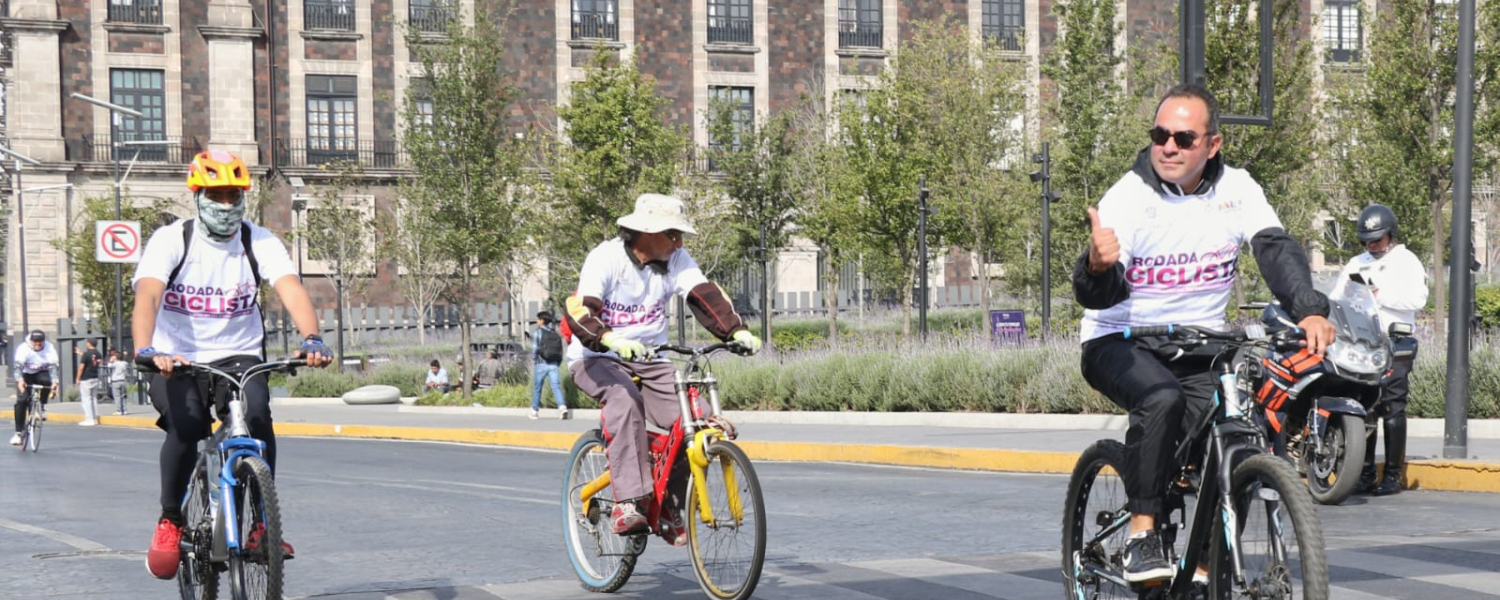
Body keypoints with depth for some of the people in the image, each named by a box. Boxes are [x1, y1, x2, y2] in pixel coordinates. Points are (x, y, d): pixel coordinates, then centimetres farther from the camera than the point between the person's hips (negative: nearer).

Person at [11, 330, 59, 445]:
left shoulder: (50, 348, -21)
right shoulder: (23, 348, -25)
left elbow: (53, 366, -30)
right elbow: (17, 365, -37)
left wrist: (54, 382, -46)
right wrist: (20, 380, -54)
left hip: (41, 373, 1)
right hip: (26, 375, -1)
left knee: (46, 380, -35)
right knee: (22, 401, -16)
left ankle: (42, 407, -11)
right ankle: (18, 433, -9)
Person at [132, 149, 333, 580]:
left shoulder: (260, 242, -4)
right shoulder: (170, 240, -9)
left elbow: (291, 289, -20)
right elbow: (147, 295, -26)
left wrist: (311, 339, -41)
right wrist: (145, 350, -46)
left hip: (237, 357, 1)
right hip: (176, 362, -1)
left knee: (256, 413, -30)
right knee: (187, 425, -30)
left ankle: (260, 524, -15)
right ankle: (170, 521, -7)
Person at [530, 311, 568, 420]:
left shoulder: (537, 332, -3)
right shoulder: (556, 334, 12)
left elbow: (534, 350, -8)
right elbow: (560, 351, 11)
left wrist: (533, 363, 3)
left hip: (541, 364, -3)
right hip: (554, 365, 3)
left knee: (537, 388, 10)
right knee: (556, 386, -5)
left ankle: (534, 411, 19)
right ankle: (562, 407, -25)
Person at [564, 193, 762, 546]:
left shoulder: (675, 259, -3)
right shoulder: (606, 258, -17)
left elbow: (704, 295, -14)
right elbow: (579, 311, -29)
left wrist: (737, 331, -31)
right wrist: (612, 339, -49)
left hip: (648, 361, 5)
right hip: (596, 359, -4)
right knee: (625, 401, -37)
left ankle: (670, 509, 0)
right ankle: (629, 503, -38)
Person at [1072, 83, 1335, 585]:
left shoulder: (1236, 190, -4)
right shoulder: (1128, 197, -15)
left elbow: (1277, 250, -18)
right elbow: (1101, 296, -25)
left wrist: (1310, 311, -36)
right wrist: (1098, 267, -50)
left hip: (1199, 349, 4)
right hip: (1121, 345, -3)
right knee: (1162, 398, -34)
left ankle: (1205, 572, 3)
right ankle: (1141, 534, -22)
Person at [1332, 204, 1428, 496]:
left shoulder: (1406, 261, 5)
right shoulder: (1356, 264, 21)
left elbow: (1418, 298, -10)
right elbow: (1336, 298, 16)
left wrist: (1379, 294, -12)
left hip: (1395, 343, -5)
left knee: (1392, 407, -7)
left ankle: (1393, 473, -4)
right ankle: (1365, 472, 6)